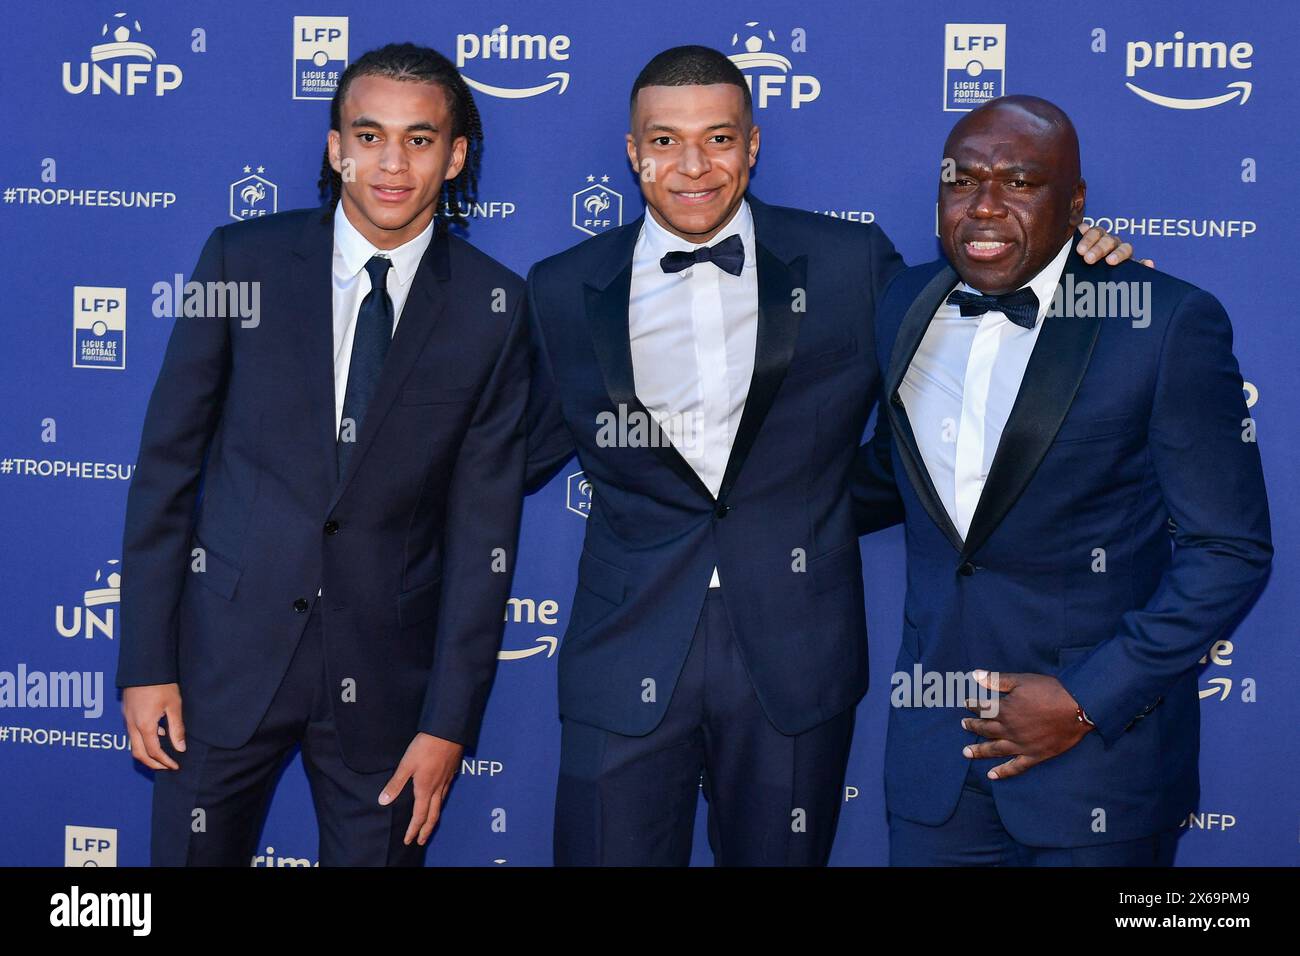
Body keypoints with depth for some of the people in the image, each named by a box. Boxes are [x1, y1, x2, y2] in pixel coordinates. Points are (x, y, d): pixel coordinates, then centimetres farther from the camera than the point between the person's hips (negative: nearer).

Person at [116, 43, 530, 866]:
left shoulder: (493, 307, -3)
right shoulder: (244, 259, -2)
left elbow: (484, 527, -2)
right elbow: (167, 461, 0)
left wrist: (449, 721, -5)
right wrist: (146, 661, -3)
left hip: (384, 671, 0)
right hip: (230, 645, 0)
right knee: (193, 852, 11)